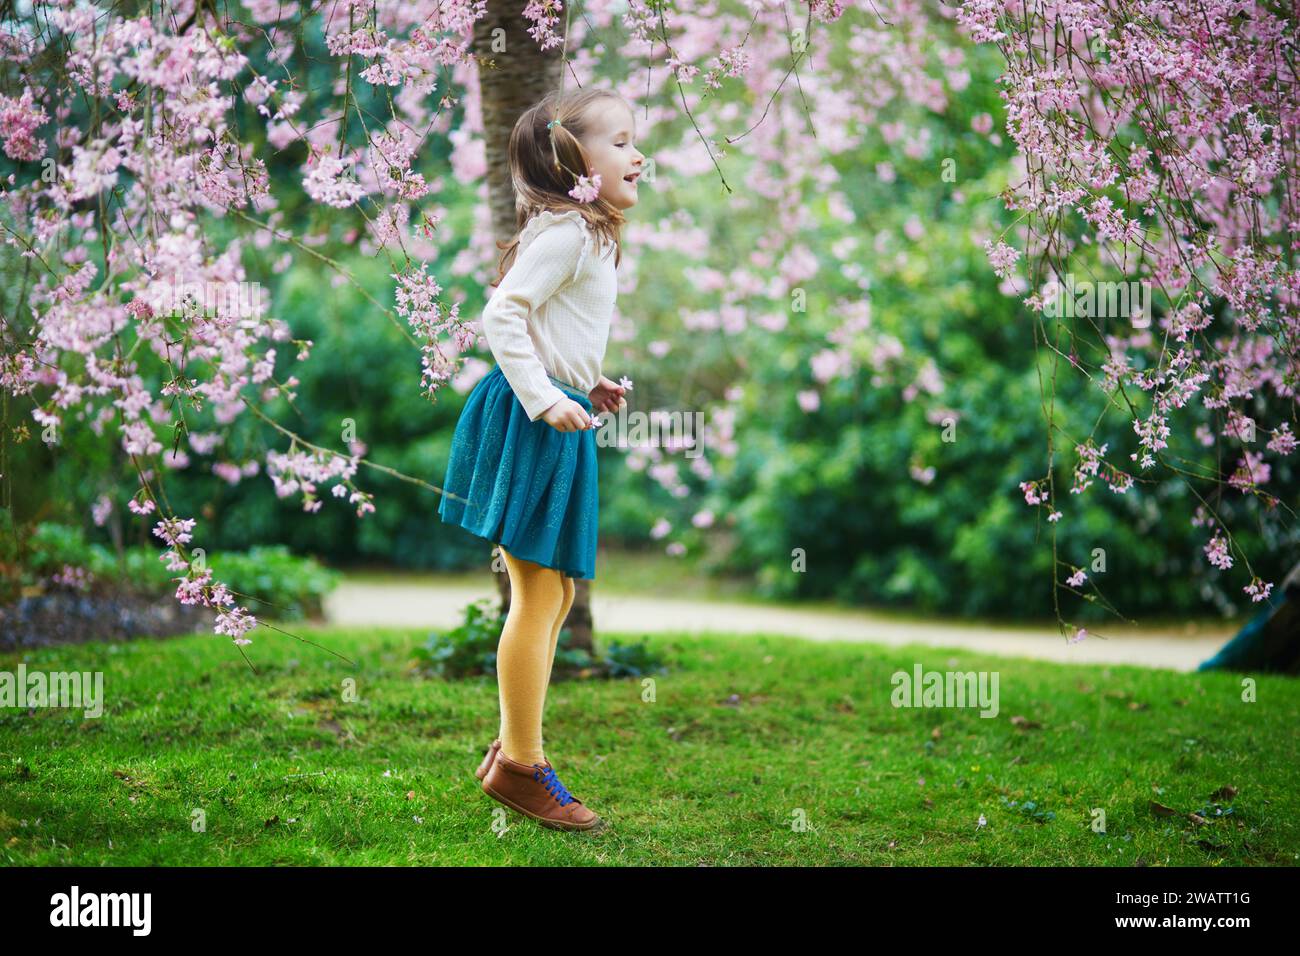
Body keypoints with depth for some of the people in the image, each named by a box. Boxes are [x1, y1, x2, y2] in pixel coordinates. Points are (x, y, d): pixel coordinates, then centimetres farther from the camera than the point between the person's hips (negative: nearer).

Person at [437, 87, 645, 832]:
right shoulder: (565, 231, -14)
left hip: (557, 415, 11)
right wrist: (545, 399, -24)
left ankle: (514, 750, 25)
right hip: (536, 419, -11)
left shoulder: (588, 235, 19)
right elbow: (502, 315, -21)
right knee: (539, 597, -6)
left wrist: (589, 386, 19)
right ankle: (521, 764, 2)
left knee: (553, 595, 16)